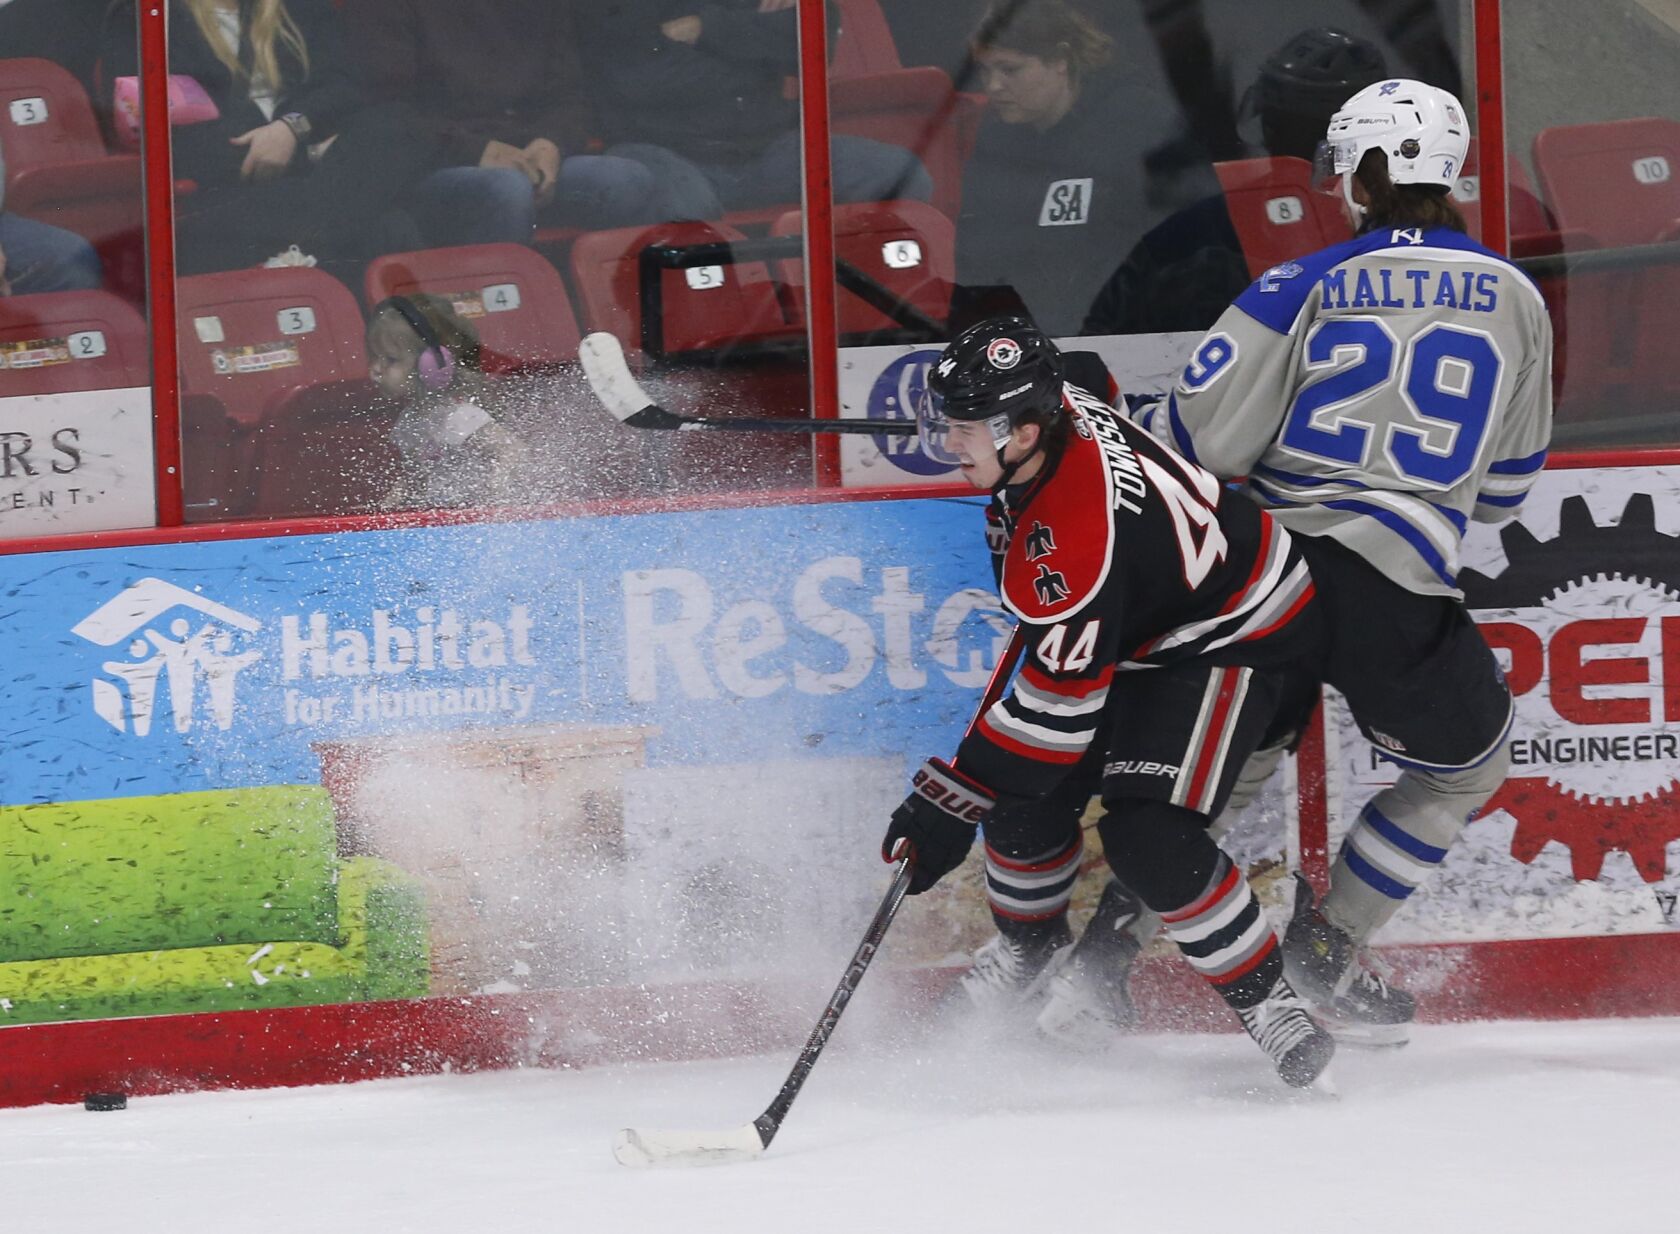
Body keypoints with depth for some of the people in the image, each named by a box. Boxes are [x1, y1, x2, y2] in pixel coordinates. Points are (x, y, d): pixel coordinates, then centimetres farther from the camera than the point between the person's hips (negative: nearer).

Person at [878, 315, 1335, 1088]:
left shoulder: (1072, 537, -37)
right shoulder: (1058, 409, -13)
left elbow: (1060, 704, -34)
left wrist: (945, 809, -31)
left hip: (1241, 641, -10)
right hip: (1141, 624, 10)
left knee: (1149, 839, -24)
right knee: (1024, 795, 2)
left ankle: (1265, 1001, -11)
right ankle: (1029, 940, 29)